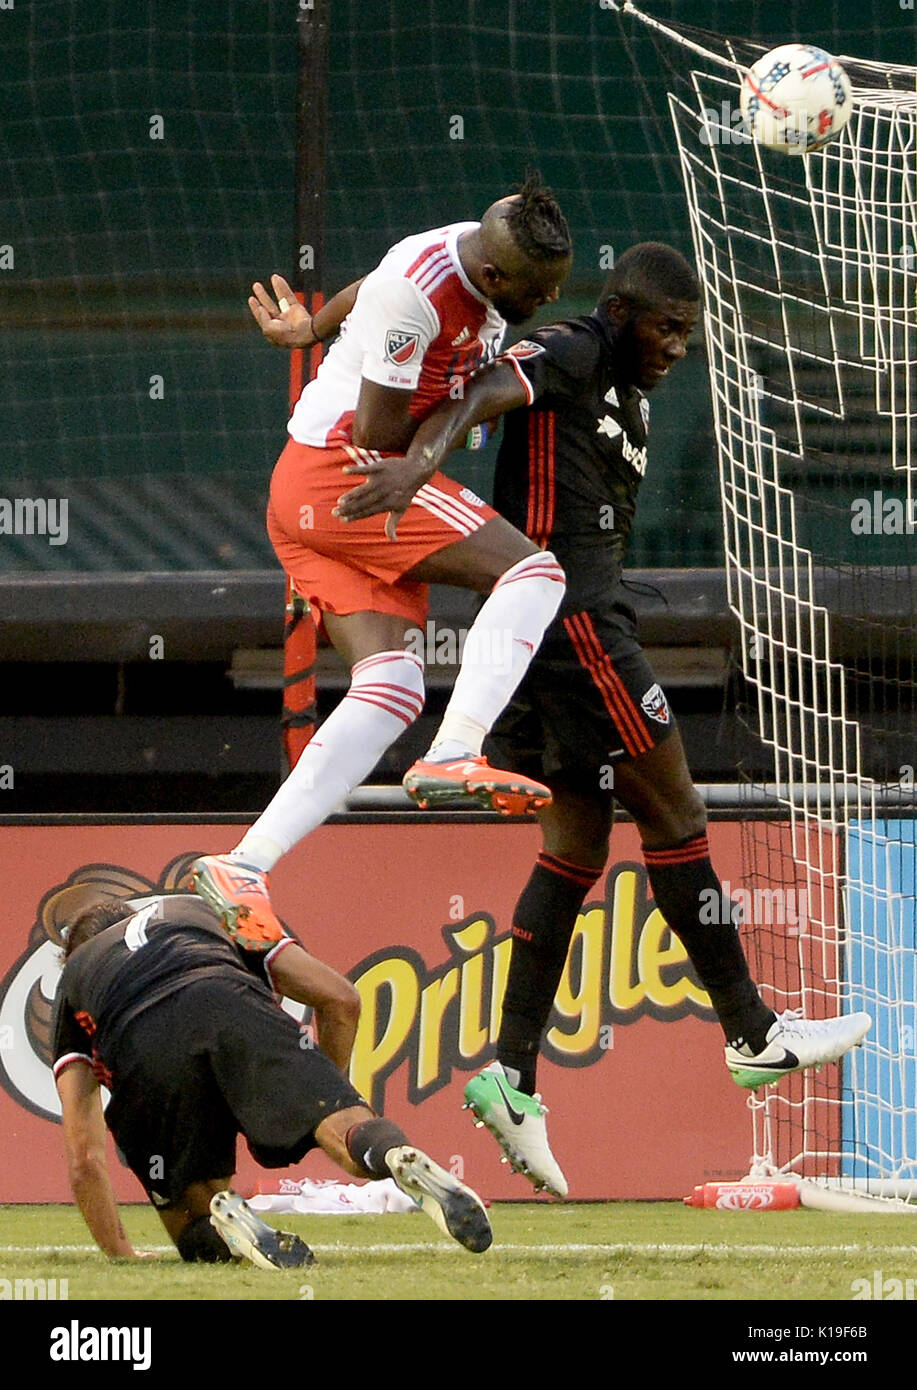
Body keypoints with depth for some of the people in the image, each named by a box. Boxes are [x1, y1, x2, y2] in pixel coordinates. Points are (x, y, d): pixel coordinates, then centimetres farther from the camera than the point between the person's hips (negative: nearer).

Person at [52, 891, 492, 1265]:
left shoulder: (72, 981, 41)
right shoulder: (205, 913, 44)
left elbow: (84, 1156, 33)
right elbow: (339, 999, 31)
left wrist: (120, 1257, 41)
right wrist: (322, 1093, 44)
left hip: (144, 1049, 0)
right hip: (236, 1010, 0)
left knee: (199, 1240, 12)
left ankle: (226, 1217, -23)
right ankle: (398, 1157, -47)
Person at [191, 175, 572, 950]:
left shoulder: (486, 254, 6)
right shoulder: (417, 291, -23)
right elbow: (378, 432, -19)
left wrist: (312, 329, 47)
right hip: (340, 473, -9)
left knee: (392, 688, -4)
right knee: (533, 572, -19)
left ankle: (245, 866, -11)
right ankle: (454, 757, -30)